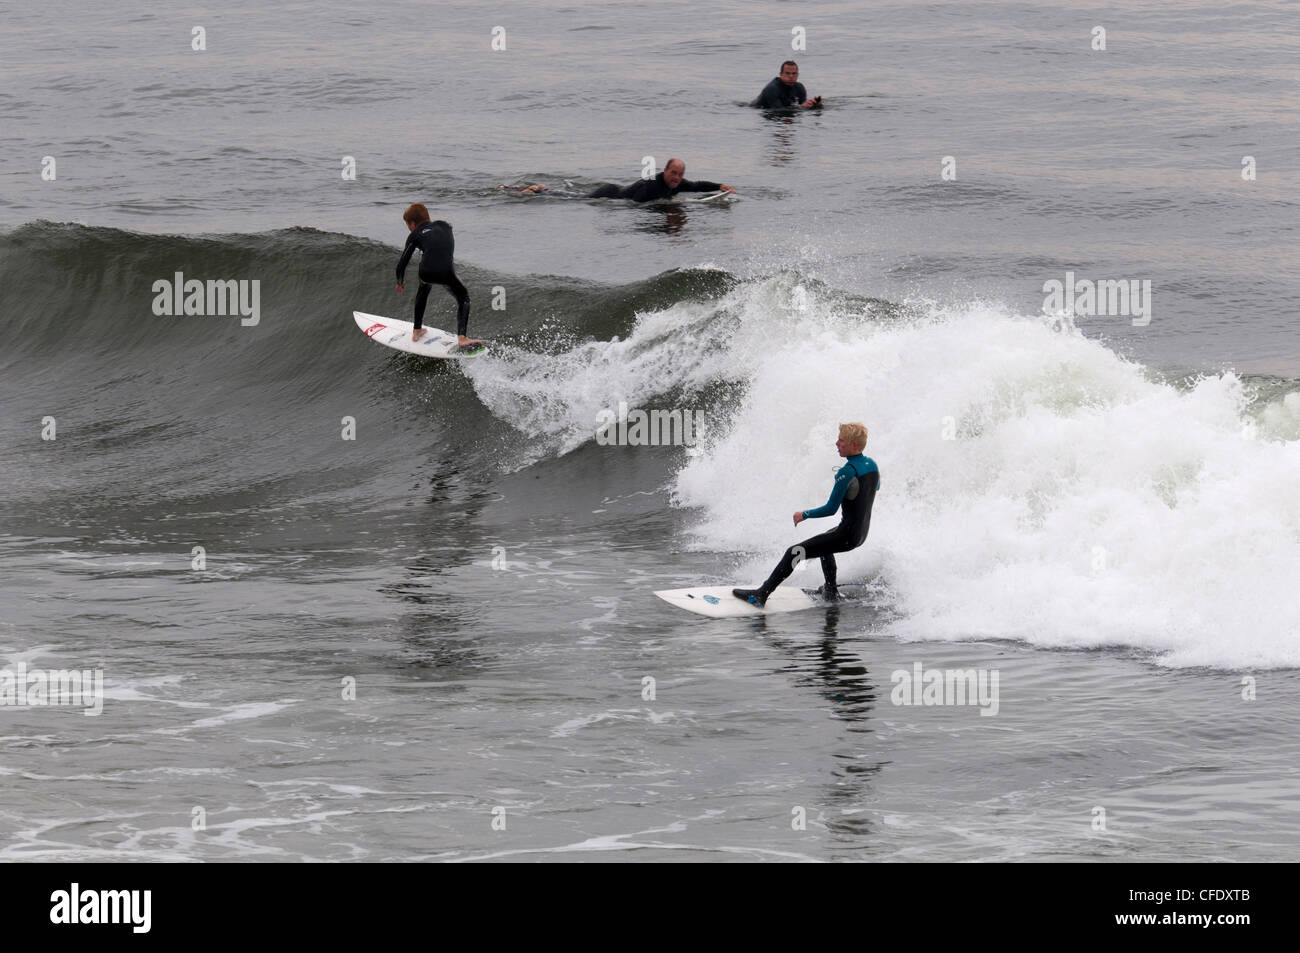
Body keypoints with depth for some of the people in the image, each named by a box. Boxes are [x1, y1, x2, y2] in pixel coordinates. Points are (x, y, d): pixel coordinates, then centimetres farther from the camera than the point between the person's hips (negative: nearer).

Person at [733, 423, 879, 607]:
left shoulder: (847, 472, -24)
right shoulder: (871, 464, 1)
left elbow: (831, 509, -20)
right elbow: (876, 487, 24)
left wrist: (805, 515, -7)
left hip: (847, 536, -9)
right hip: (862, 534, 9)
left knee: (794, 553, -9)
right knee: (825, 541, 39)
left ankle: (760, 595, -11)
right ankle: (831, 590, 42)